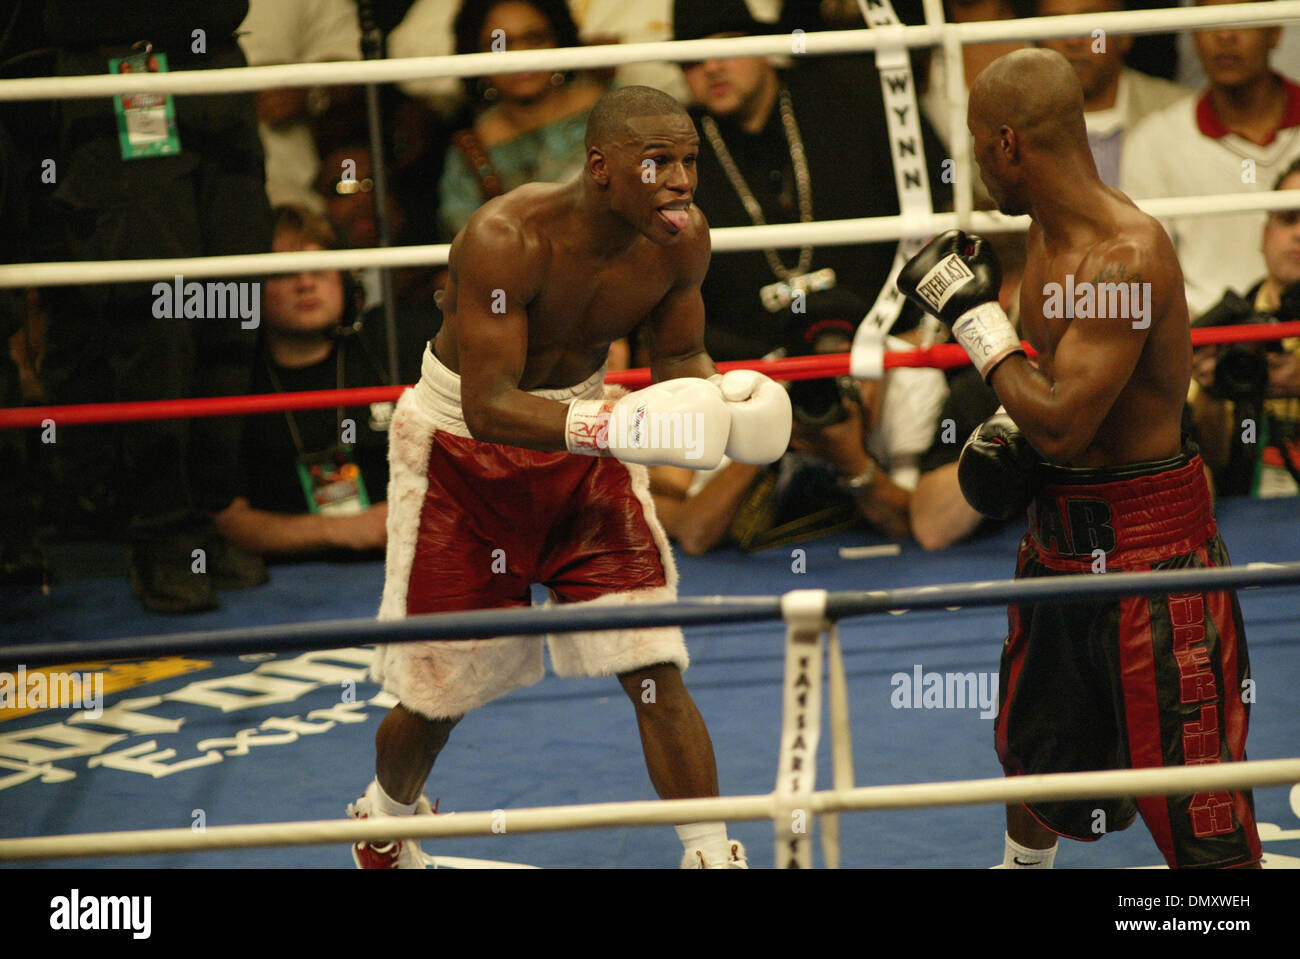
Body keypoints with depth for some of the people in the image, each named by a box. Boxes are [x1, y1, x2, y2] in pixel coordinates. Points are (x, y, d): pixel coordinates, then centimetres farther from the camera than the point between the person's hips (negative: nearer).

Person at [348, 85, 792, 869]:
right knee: (439, 692, 8)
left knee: (655, 670, -9)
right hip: (463, 451, -4)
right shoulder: (506, 239, -32)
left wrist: (722, 398, -21)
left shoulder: (682, 238, -14)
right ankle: (386, 821, 40)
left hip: (583, 440, 4)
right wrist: (619, 424, -50)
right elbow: (487, 406, -36)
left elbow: (679, 357, 3)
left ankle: (714, 855, -3)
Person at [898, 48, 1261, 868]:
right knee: (1034, 744, 28)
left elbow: (1063, 423, -29)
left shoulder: (1128, 254, -25)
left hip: (1146, 539, -10)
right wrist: (1009, 431, 4)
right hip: (1061, 535, 10)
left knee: (1195, 811, -6)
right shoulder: (1051, 234, 6)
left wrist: (976, 316, -20)